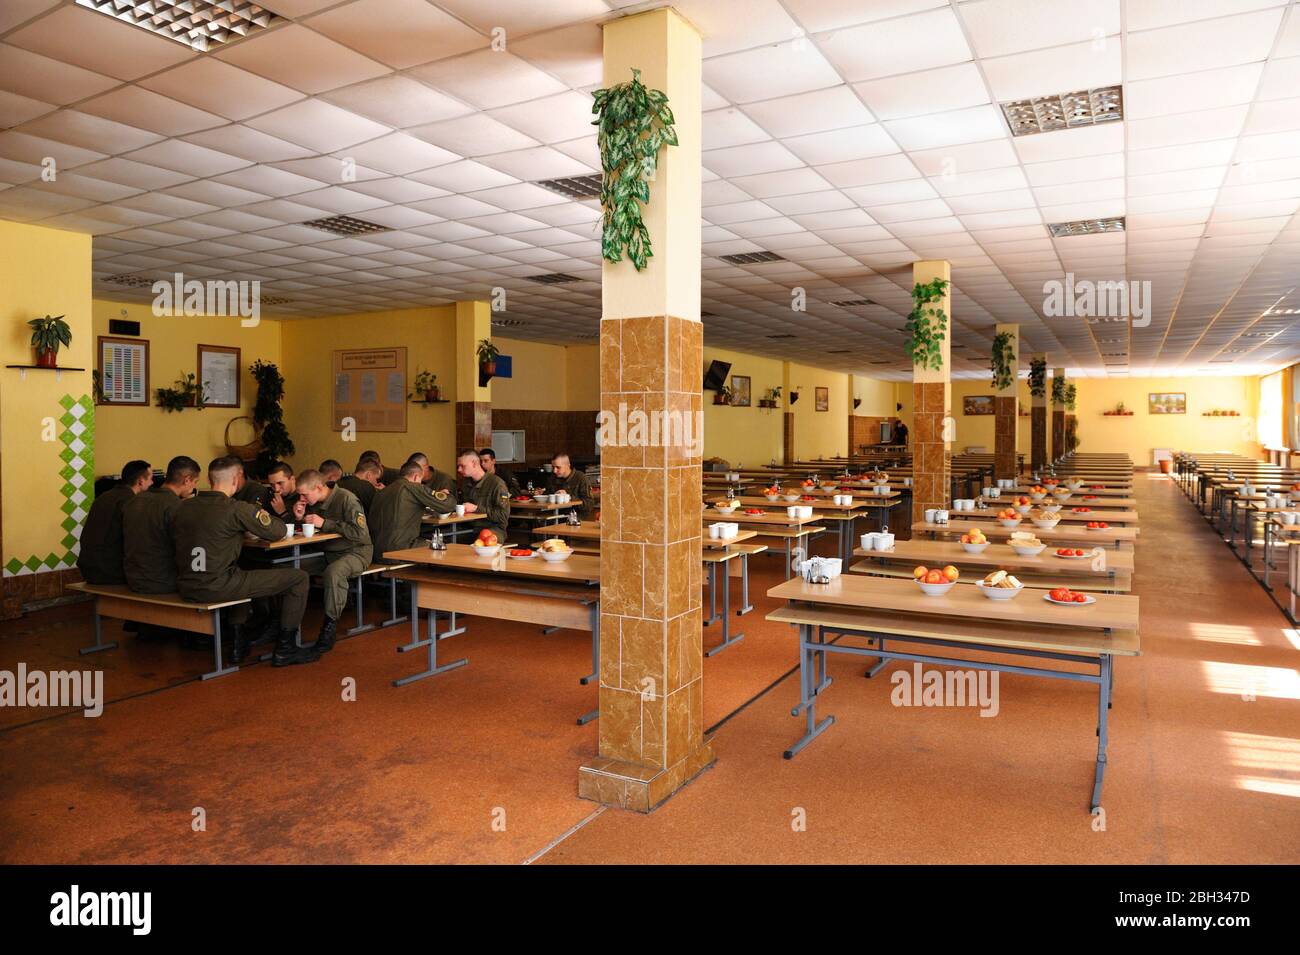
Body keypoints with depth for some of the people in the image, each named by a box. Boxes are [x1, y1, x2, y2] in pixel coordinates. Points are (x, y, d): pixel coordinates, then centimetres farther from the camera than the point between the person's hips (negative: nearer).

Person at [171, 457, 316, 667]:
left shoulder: (184, 508, 7)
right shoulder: (236, 508, -12)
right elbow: (279, 532, -5)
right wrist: (265, 516, 17)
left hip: (185, 587, 8)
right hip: (216, 587, -8)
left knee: (240, 573, 39)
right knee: (299, 578, 1)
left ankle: (238, 643, 35)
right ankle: (285, 649, 7)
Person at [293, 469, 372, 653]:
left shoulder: (346, 499, -15)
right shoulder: (312, 503, 7)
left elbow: (360, 532, -24)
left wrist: (325, 524, -23)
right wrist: (300, 518, -7)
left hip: (356, 551, -7)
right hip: (327, 552, 7)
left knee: (333, 572, -38)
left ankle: (329, 628, -24)